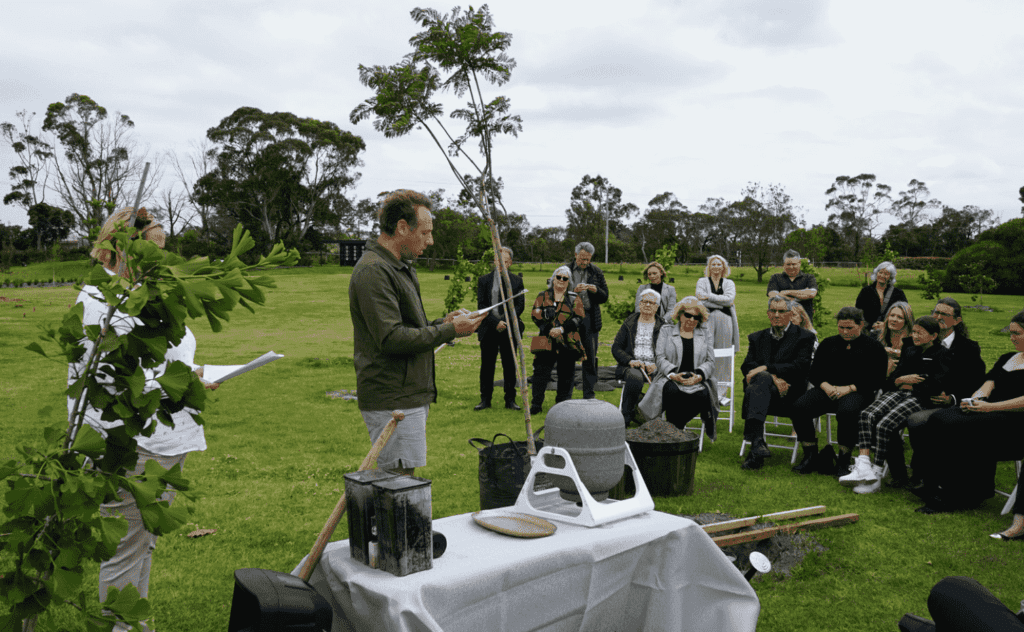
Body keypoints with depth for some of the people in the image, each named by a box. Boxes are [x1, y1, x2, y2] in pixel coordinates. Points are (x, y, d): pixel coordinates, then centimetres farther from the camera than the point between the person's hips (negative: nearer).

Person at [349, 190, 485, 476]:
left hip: (409, 396, 10)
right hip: (392, 402, -10)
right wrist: (449, 331, -17)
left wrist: (443, 323, 7)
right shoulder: (373, 271, -16)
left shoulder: (400, 267, 19)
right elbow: (391, 339, -23)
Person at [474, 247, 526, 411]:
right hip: (488, 330, 0)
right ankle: (485, 399, 13)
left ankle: (510, 400, 13)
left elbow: (520, 305, 3)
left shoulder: (516, 281, 8)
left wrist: (506, 320, -11)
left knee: (510, 366, 5)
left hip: (510, 330, 1)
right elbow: (481, 306, 0)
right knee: (487, 366, 4)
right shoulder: (484, 280, 5)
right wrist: (496, 322, -11)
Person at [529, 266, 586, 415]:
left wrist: (562, 329, -14)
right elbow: (536, 316, 2)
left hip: (568, 343, 0)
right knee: (541, 371, -5)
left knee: (566, 373, 5)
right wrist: (549, 330, -12)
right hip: (547, 342, 0)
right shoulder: (543, 296, 11)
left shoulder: (574, 299, 9)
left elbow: (578, 318, -1)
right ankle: (536, 405, 2)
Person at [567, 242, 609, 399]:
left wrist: (596, 290, -10)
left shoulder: (596, 272, 10)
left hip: (590, 318, 1)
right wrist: (574, 291, -15)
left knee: (590, 356, -1)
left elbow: (605, 297, 10)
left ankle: (589, 395, 7)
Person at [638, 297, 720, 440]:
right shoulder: (667, 331, 14)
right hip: (671, 378, -1)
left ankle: (673, 426, -15)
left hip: (698, 380, 1)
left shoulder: (705, 334, 18)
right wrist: (673, 375, -15)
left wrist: (698, 376, -13)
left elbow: (710, 362, 9)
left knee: (702, 395, -34)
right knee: (672, 391, -36)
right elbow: (660, 358, 3)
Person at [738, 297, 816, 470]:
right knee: (762, 379, -35)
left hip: (789, 395, -2)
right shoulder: (757, 338, 24)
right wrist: (772, 378, -13)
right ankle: (757, 442, -50)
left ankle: (755, 449, -48)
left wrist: (766, 369, -17)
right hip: (765, 390, 3)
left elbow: (800, 367, -6)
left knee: (761, 379, -35)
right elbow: (746, 366, 7)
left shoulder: (804, 337, 12)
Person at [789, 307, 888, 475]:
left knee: (847, 412, -40)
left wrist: (848, 388, -13)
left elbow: (877, 379, -2)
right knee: (799, 407, -25)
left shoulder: (873, 347, 7)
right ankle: (810, 456, -13)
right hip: (827, 390, 4)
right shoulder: (828, 343, 20)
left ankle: (843, 460, -22)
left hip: (857, 392, -4)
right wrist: (826, 386, -4)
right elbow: (815, 372, 18)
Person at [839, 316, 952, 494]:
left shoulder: (941, 355, 5)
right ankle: (863, 465, -35)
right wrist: (902, 379, -3)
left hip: (920, 399, -6)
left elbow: (935, 387, -9)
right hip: (898, 393, 6)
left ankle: (876, 476, -23)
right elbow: (890, 381, 19)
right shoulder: (909, 352, 25)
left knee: (884, 426, -30)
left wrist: (905, 385, 1)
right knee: (867, 415, -26)